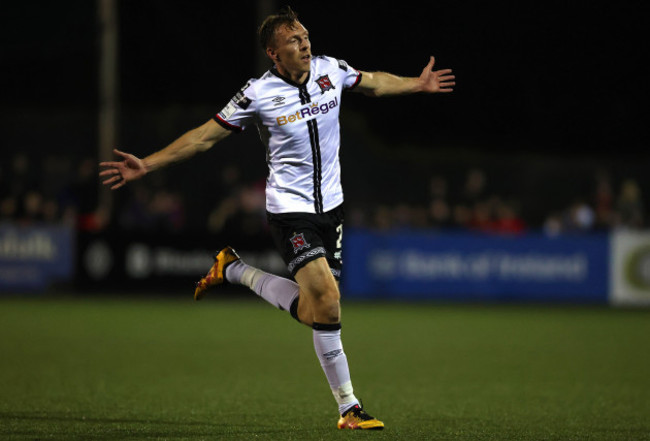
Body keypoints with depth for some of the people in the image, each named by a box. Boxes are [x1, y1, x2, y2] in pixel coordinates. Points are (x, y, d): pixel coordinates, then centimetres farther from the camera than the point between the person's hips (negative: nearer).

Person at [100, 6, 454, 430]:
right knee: (327, 299, -19)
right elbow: (206, 135, -7)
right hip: (290, 208, -6)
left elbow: (372, 82, 22)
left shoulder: (331, 69, 0)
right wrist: (147, 164, -12)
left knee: (311, 309, 2)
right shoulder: (258, 94, -13)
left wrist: (417, 84, 28)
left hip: (330, 204, 6)